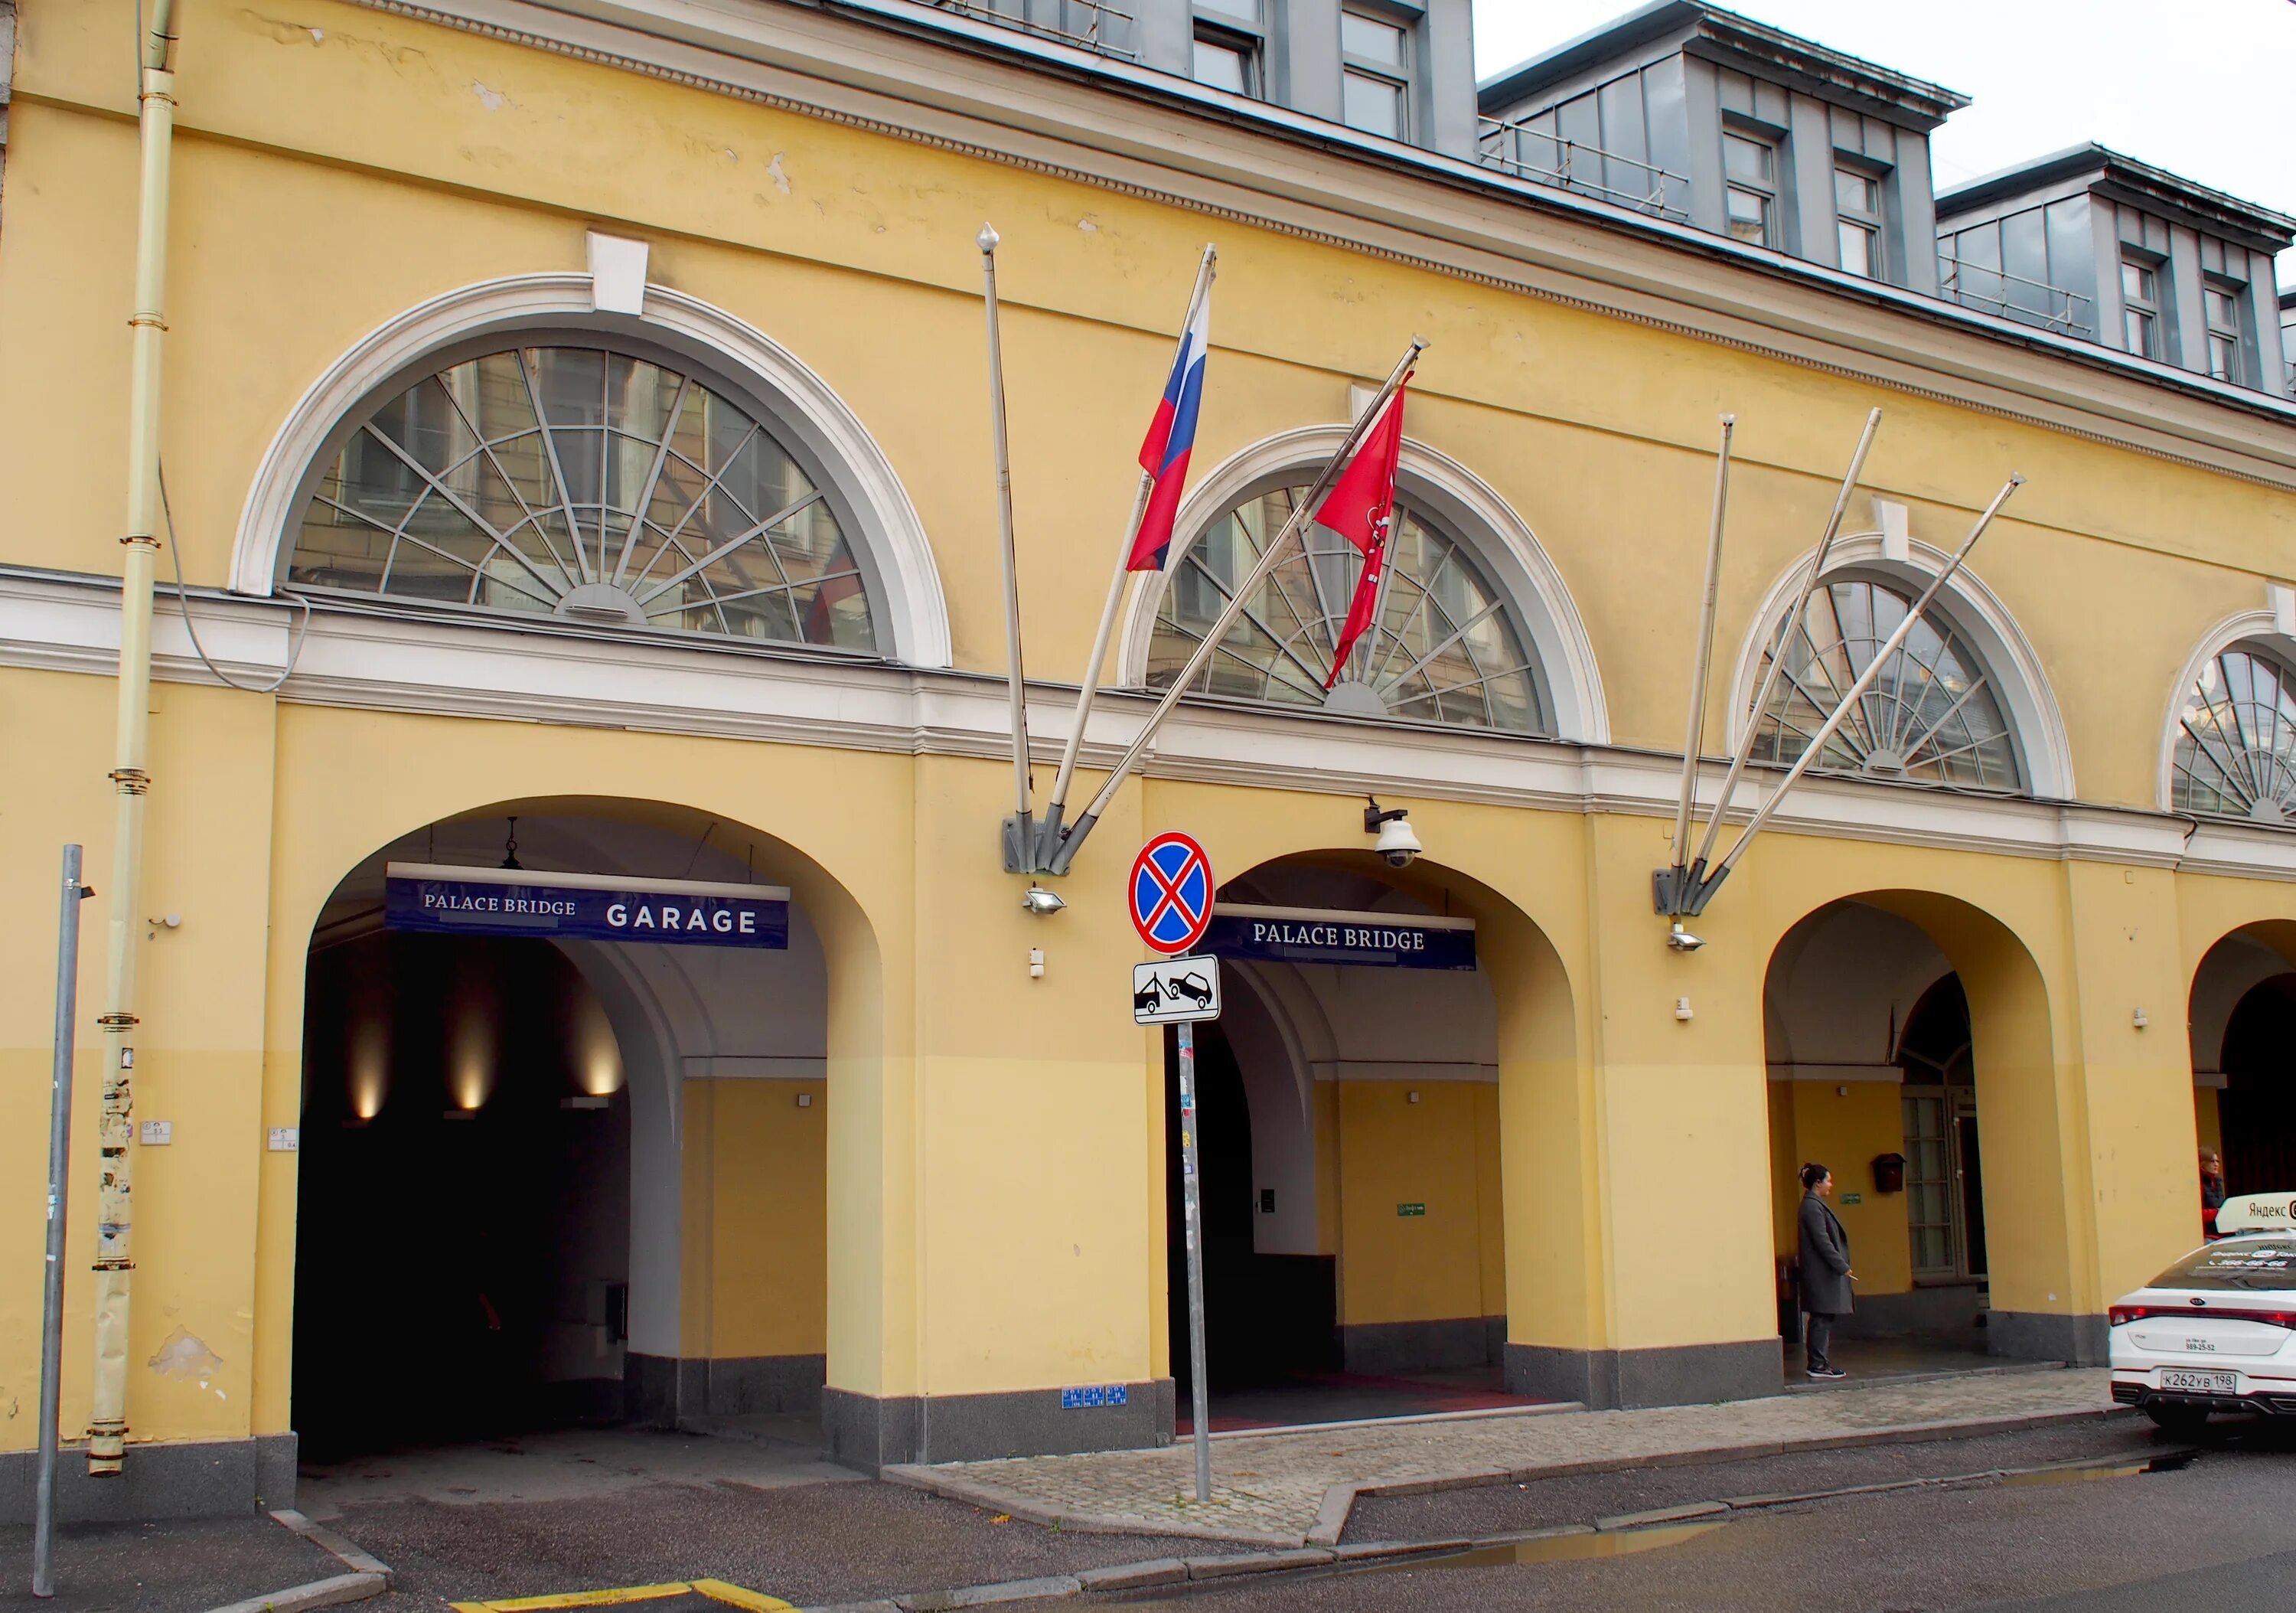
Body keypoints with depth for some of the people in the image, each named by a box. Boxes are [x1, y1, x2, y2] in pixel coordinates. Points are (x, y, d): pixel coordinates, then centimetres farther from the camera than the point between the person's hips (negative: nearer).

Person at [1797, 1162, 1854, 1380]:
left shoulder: (1815, 1204, 16)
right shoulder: (1813, 1206, -15)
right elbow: (1822, 1241, -20)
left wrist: (1841, 1265, 19)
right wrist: (1842, 1266, -17)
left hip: (1821, 1272, 10)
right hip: (1823, 1272, -10)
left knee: (1821, 1319, 11)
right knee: (1822, 1319, -8)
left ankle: (1817, 1362, 14)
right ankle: (1819, 1365, -6)